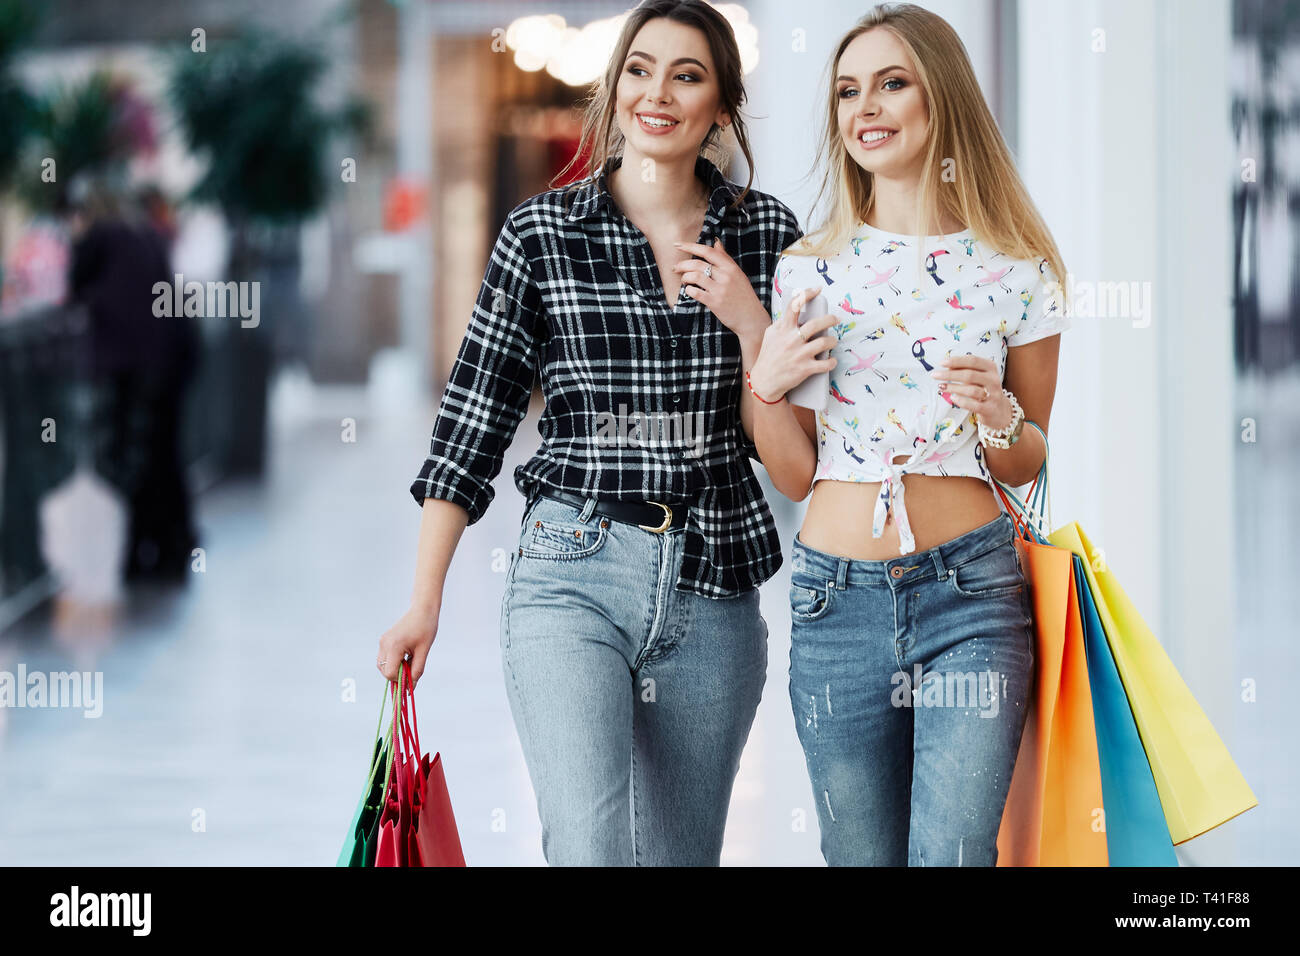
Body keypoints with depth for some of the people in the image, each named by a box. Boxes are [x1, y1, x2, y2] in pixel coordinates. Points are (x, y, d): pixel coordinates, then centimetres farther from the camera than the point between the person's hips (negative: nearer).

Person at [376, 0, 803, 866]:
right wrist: (425, 601, -4)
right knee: (592, 850, -17)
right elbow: (472, 420, 1)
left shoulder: (765, 233, 5)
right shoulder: (542, 233, -1)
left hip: (714, 582, 3)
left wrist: (751, 322, -9)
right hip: (572, 575, -3)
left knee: (683, 853, 10)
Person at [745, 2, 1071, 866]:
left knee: (952, 853, -12)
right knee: (863, 856, 8)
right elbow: (794, 476, 9)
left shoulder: (1015, 272, 2)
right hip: (838, 597, 2)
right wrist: (768, 382, -9)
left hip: (971, 596, -2)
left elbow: (1028, 463, 11)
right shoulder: (810, 269, 6)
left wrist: (999, 419, -10)